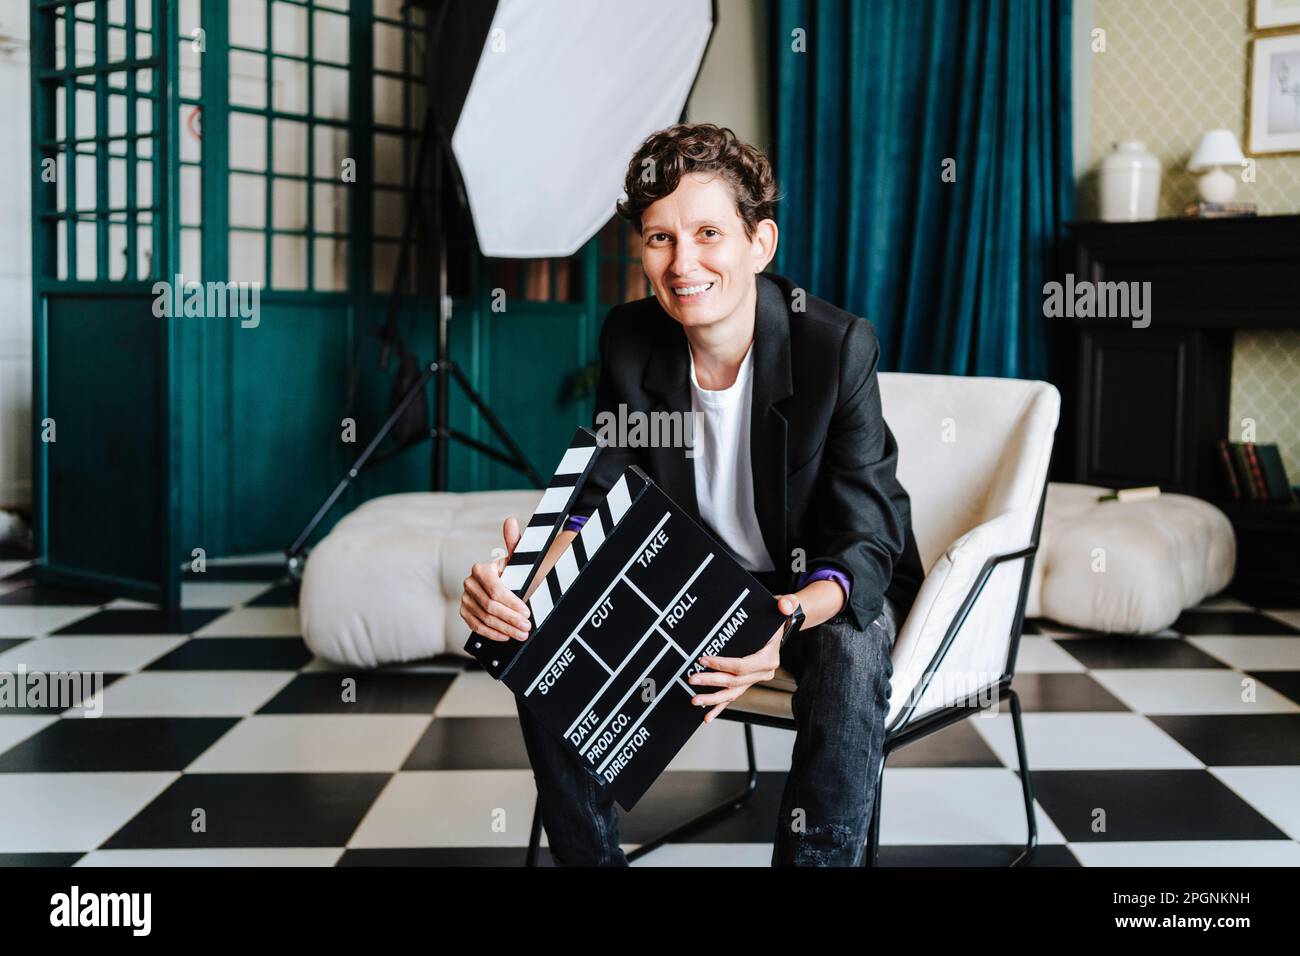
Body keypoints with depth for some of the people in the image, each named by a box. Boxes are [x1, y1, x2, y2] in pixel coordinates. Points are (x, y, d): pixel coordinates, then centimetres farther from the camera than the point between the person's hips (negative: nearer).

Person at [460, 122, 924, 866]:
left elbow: (863, 546, -25)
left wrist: (784, 622, -49)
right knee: (541, 641, -15)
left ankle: (817, 857, -18)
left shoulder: (840, 345, -24)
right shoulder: (631, 339, -10)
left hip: (828, 588, -4)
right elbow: (598, 503, -8)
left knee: (850, 657, -36)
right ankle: (589, 854, 2)